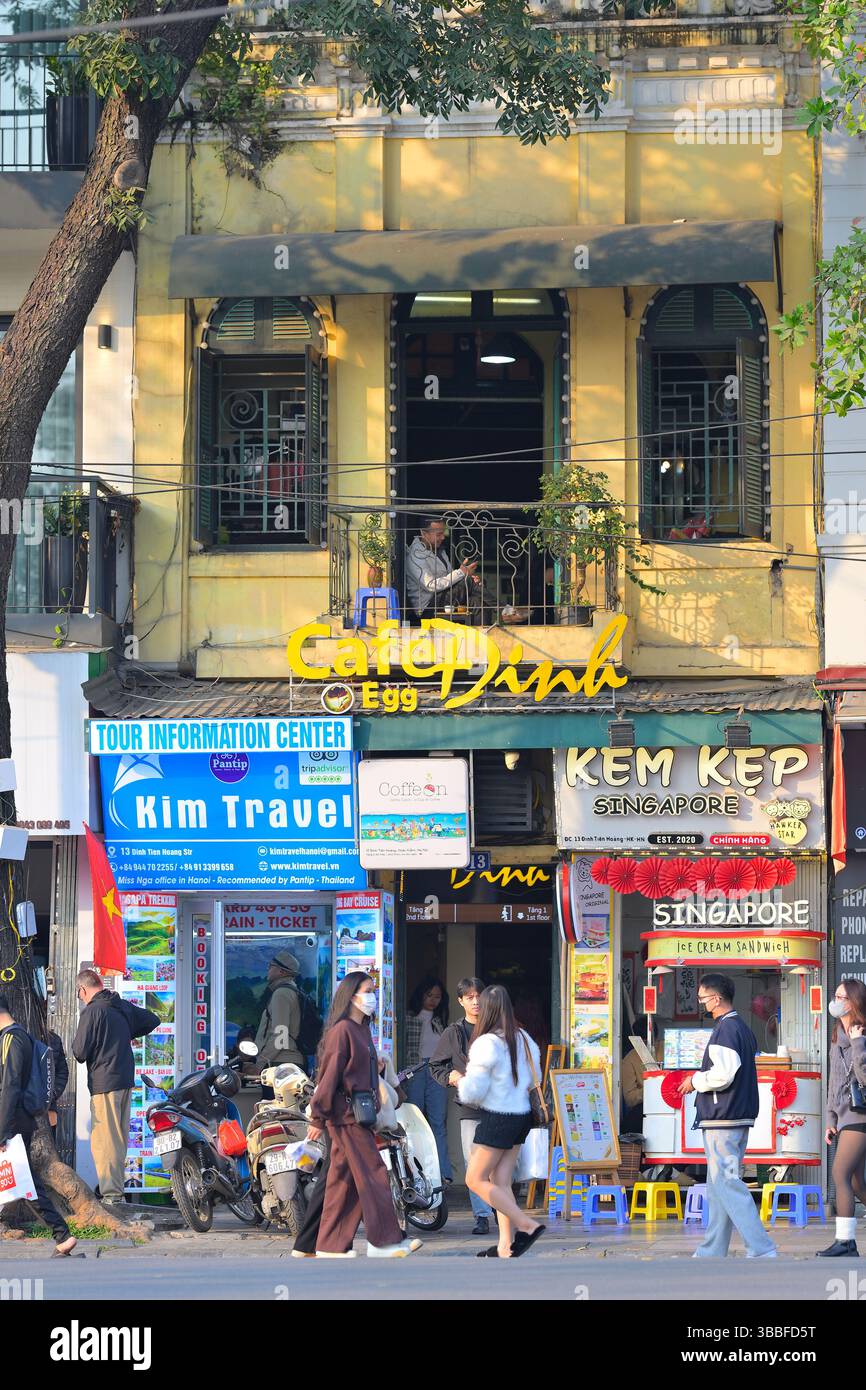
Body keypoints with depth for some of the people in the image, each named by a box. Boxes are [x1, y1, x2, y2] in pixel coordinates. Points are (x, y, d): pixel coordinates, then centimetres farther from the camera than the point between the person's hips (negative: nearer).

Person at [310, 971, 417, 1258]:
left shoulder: (362, 1029, 17)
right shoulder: (342, 1029, -12)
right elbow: (330, 1072, -14)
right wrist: (320, 1114, -15)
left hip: (360, 1113, 9)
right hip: (346, 1112, -9)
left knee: (345, 1178, 9)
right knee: (372, 1173, -8)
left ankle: (330, 1246, 11)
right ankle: (383, 1241, -5)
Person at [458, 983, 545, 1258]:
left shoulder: (487, 1044, -18)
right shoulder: (523, 1039, 5)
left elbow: (473, 1092, -17)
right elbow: (534, 1079, 17)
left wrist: (459, 1081, 4)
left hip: (497, 1119, -8)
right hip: (521, 1116, 8)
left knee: (476, 1180, 1)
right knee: (501, 1182, 12)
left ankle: (527, 1225, -8)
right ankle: (505, 1246, 8)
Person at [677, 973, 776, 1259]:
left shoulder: (725, 1029, -15)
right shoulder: (744, 1029, 16)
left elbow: (723, 1074, -23)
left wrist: (696, 1081, -6)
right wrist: (702, 1079, 19)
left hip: (721, 1118, -10)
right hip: (741, 1117, 10)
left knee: (727, 1184, -10)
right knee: (719, 1185, 14)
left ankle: (761, 1250, -17)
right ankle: (711, 1253, 18)